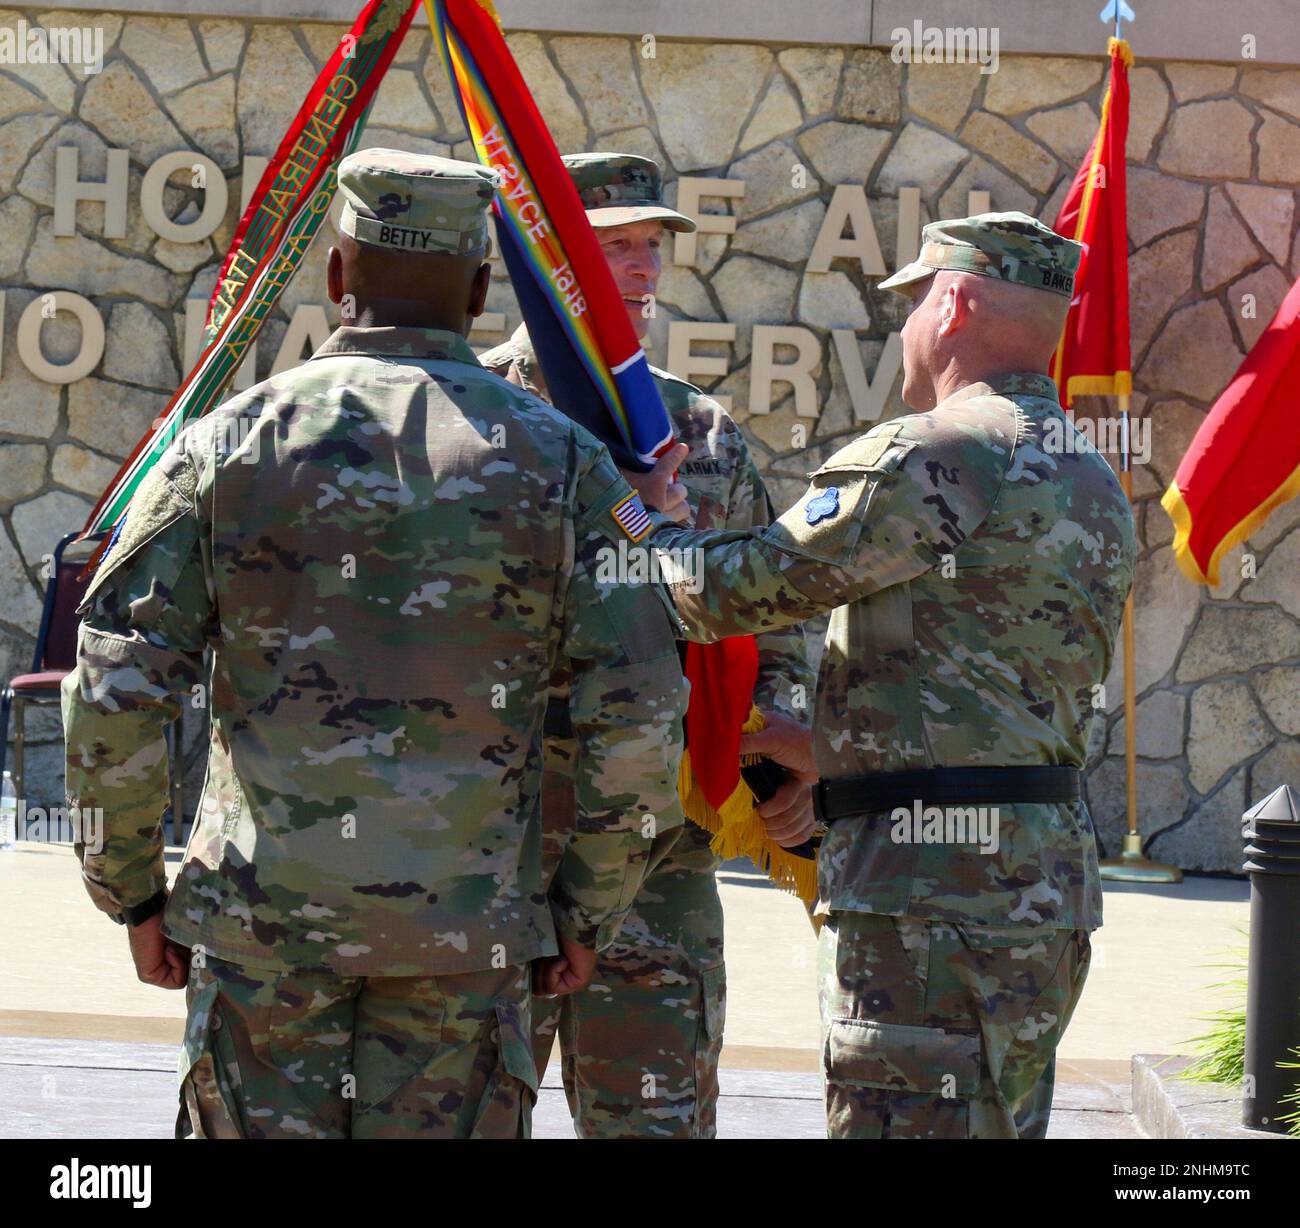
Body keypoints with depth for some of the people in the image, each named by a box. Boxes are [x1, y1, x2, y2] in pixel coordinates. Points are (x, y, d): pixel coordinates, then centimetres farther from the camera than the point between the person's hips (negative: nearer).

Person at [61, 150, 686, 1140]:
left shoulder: (229, 444, 1)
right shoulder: (555, 458, 1)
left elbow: (114, 690, -2)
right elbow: (639, 707, -3)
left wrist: (134, 893, 9)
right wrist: (588, 911, 8)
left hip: (260, 915, 0)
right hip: (468, 921, 0)